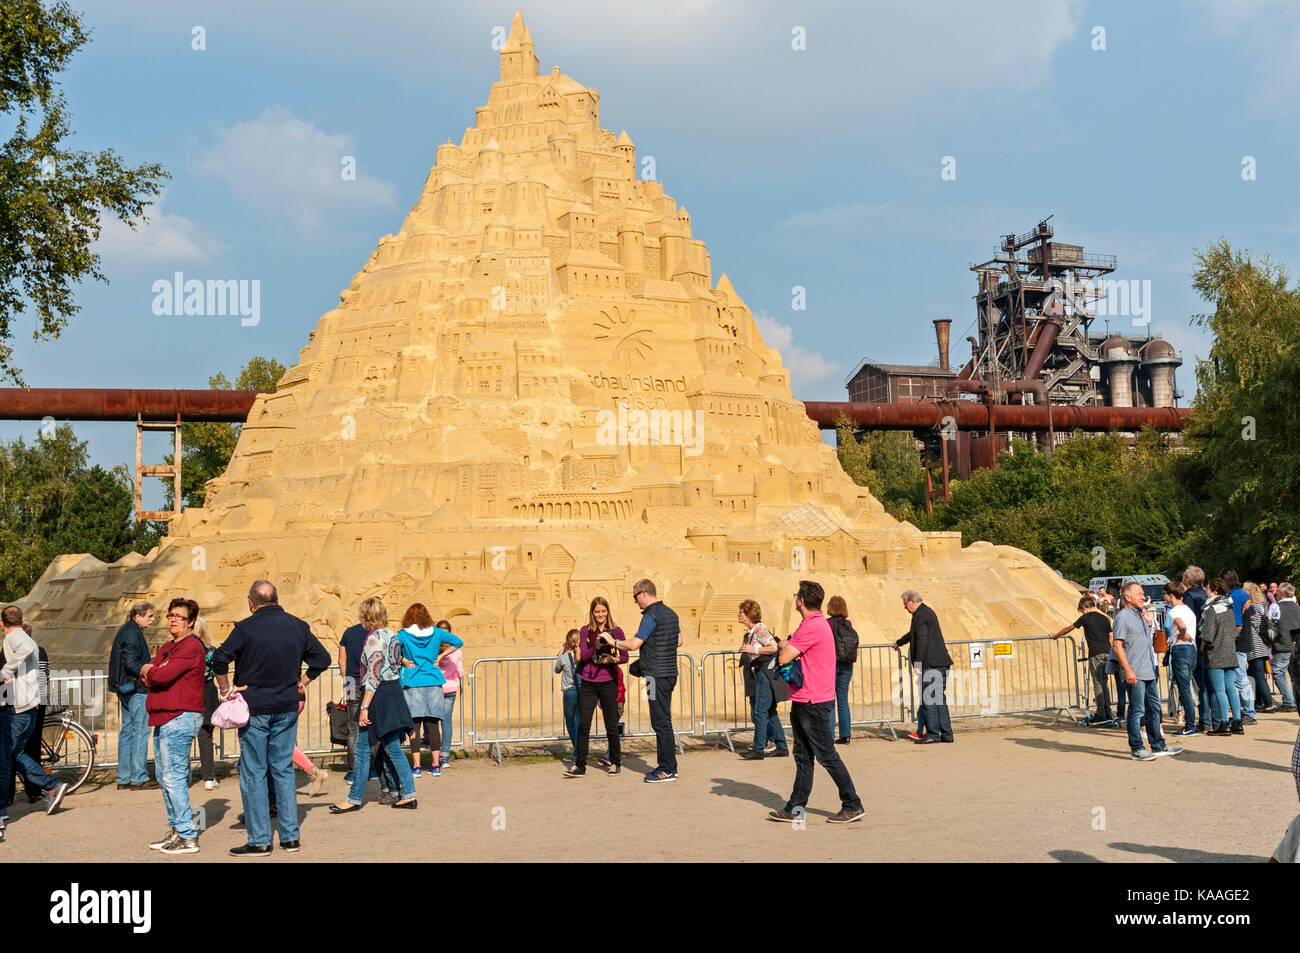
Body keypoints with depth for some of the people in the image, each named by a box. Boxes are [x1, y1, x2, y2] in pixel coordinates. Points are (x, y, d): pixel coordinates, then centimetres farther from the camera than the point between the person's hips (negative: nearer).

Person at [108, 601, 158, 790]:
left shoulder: (126, 631, 17)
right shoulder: (132, 634, -15)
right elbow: (131, 663, -22)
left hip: (125, 689, 11)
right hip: (136, 689, -11)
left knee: (127, 731, 13)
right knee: (140, 732, -6)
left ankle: (124, 778, 17)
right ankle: (139, 778, -4)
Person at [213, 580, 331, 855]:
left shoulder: (246, 628, -9)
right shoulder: (298, 626, 4)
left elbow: (220, 659, -17)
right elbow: (322, 658, 10)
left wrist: (225, 689, -4)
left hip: (255, 708, -4)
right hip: (287, 709, 4)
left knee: (254, 773, 3)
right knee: (284, 769, 11)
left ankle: (259, 841, 6)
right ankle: (291, 837, 12)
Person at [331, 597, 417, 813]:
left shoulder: (374, 638, -13)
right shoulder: (391, 635, 13)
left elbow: (374, 676, -18)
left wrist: (364, 707, -19)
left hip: (379, 695, -9)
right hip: (394, 691, 9)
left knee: (363, 747, -1)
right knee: (393, 748, 11)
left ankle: (355, 799, 4)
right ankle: (409, 795, 11)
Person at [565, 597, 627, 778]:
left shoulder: (616, 631, 3)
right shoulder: (585, 631, 6)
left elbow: (624, 657, 4)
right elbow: (583, 656, -3)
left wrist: (613, 659, -16)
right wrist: (596, 646, -20)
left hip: (608, 683, -1)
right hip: (588, 683, 1)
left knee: (611, 725, 5)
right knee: (583, 725, -2)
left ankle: (615, 762, 19)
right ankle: (579, 766, 2)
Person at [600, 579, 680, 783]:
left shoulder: (651, 617, -16)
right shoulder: (670, 613, 14)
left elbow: (633, 644, -20)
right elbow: (679, 641, 22)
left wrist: (612, 641, -4)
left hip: (658, 675, -10)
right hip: (670, 672, 10)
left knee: (661, 722, -6)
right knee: (662, 721, 14)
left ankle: (669, 770, -3)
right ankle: (665, 765, 19)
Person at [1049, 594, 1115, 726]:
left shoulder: (1086, 617, 0)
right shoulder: (1105, 618, 15)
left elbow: (1069, 628, 10)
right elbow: (1110, 635, 20)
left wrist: (1055, 636, 23)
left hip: (1096, 653, -6)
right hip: (1107, 652, 6)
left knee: (1098, 684, -3)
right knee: (1104, 683, 13)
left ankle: (1101, 716, -3)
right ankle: (1108, 714, 12)